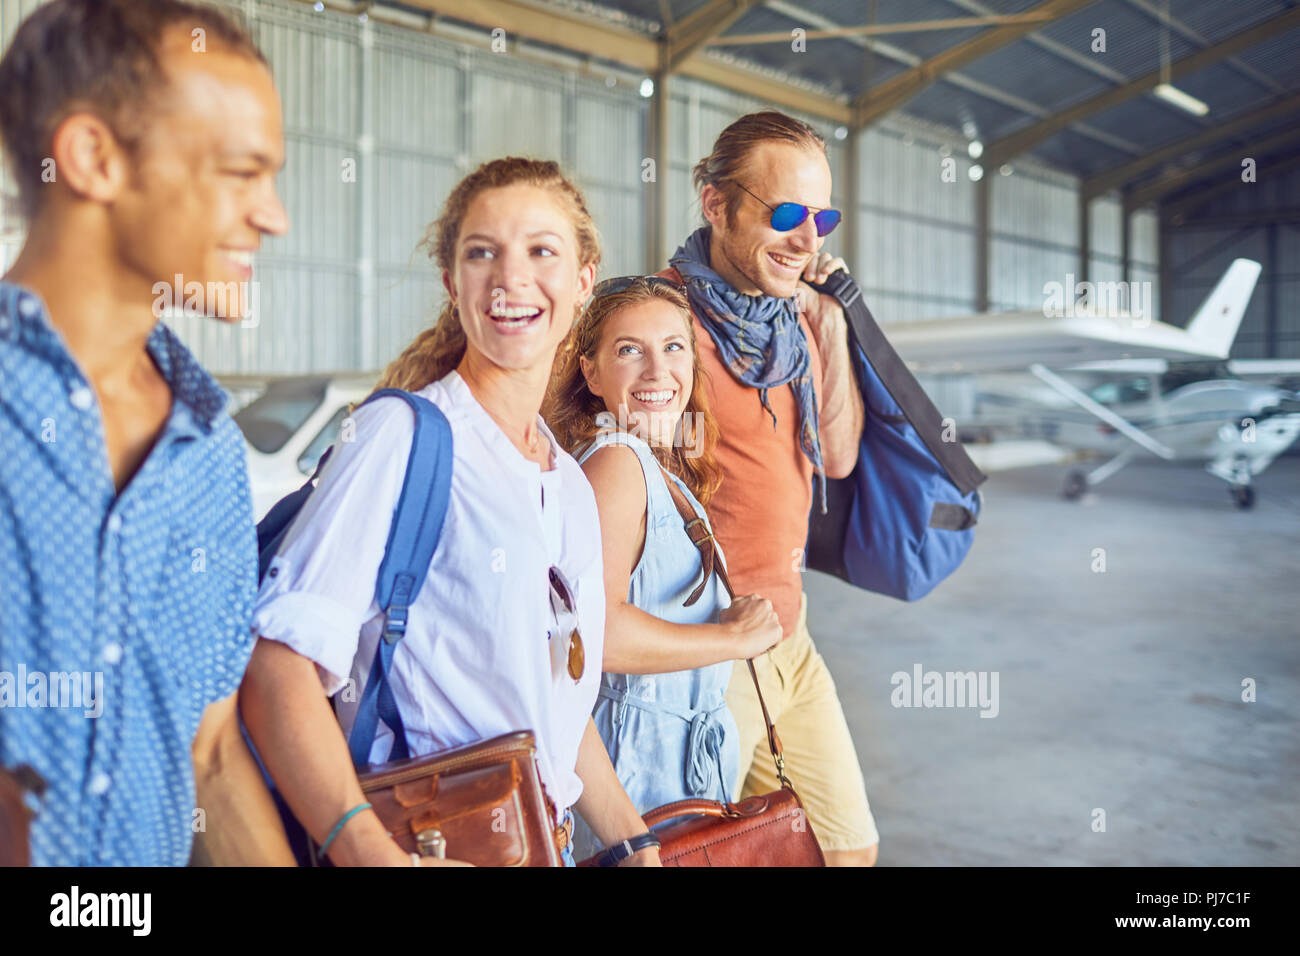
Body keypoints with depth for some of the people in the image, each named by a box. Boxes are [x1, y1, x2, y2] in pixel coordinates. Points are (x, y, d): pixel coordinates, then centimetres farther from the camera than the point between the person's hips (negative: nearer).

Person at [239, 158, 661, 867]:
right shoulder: (405, 435, -13)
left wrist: (634, 842, 8)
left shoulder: (572, 484, 9)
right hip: (436, 840, -6)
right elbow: (276, 669, -22)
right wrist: (370, 850, -33)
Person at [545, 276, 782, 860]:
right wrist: (736, 637, -17)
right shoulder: (616, 461, -18)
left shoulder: (663, 470, 11)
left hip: (687, 756, 10)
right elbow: (595, 630, -29)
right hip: (641, 758, -10)